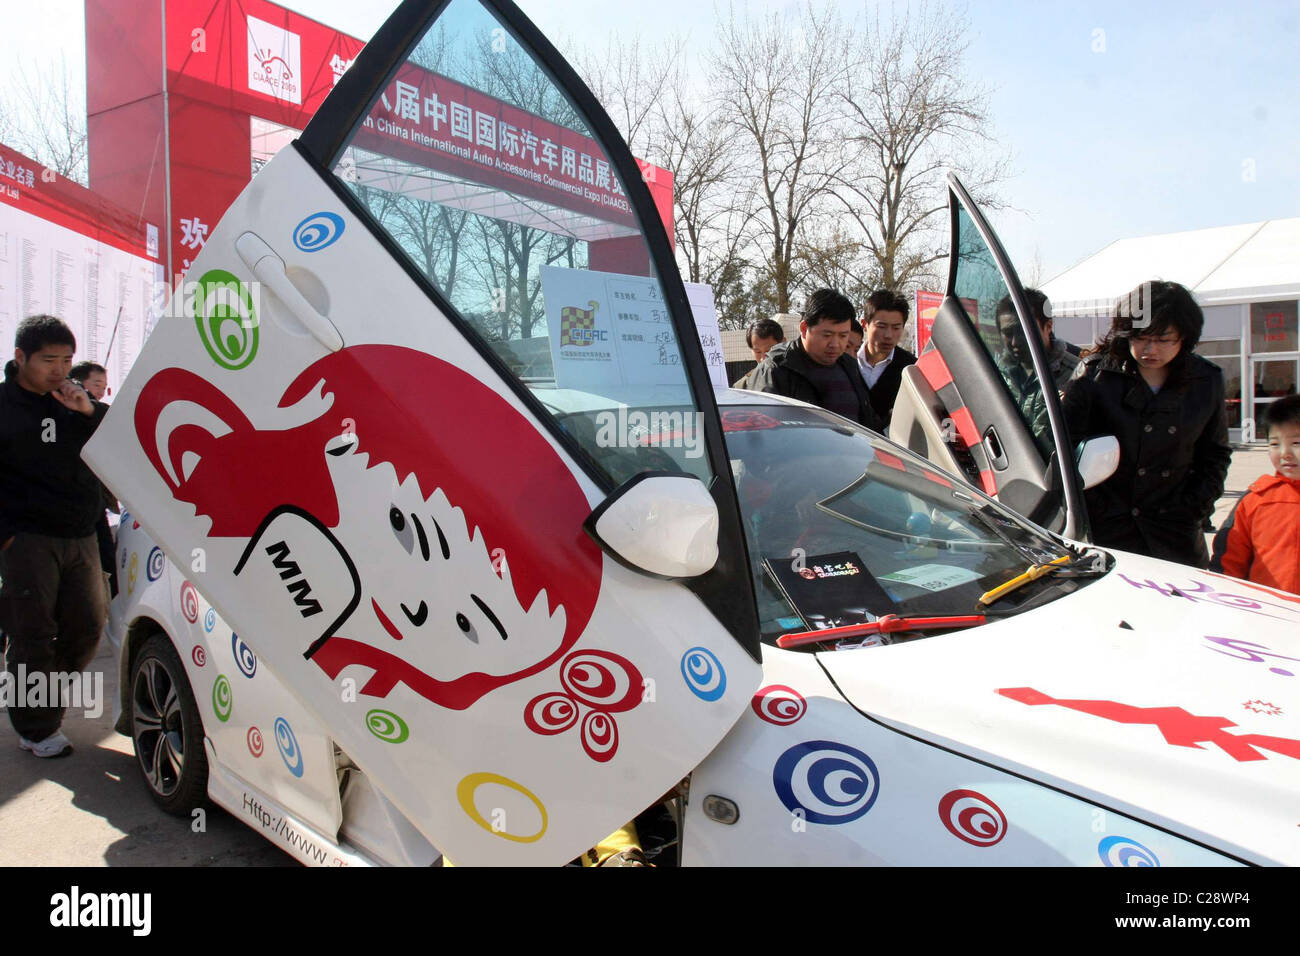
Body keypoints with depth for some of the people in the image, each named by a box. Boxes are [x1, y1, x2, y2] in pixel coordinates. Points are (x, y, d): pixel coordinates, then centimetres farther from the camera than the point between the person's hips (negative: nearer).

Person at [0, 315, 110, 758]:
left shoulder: (74, 400, 11)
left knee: (87, 626, 7)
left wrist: (91, 411, -9)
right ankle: (37, 730, 12)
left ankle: (43, 702, 28)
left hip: (80, 539, 5)